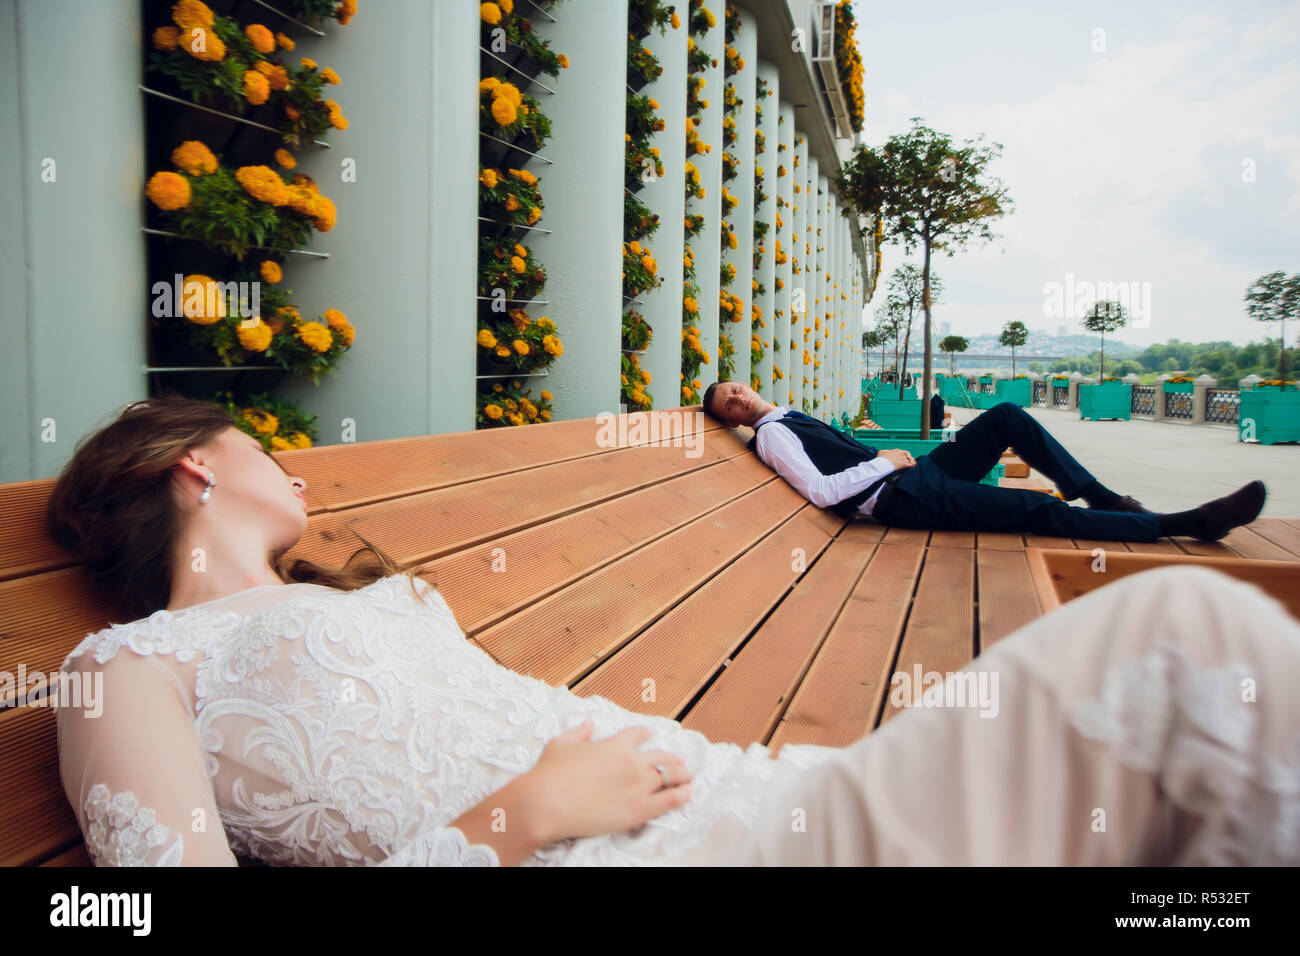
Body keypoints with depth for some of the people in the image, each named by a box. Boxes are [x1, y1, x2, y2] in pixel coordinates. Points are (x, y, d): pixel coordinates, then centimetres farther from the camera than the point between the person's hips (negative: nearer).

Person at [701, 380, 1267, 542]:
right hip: (902, 499, -10)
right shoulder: (769, 436, -6)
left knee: (1007, 416, -1)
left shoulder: (789, 418, 22)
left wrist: (887, 458, 12)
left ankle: (1103, 496, 4)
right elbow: (821, 491, -19)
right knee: (1038, 510, -17)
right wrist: (881, 462, -12)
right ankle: (1184, 524, -12)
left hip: (914, 472, 10)